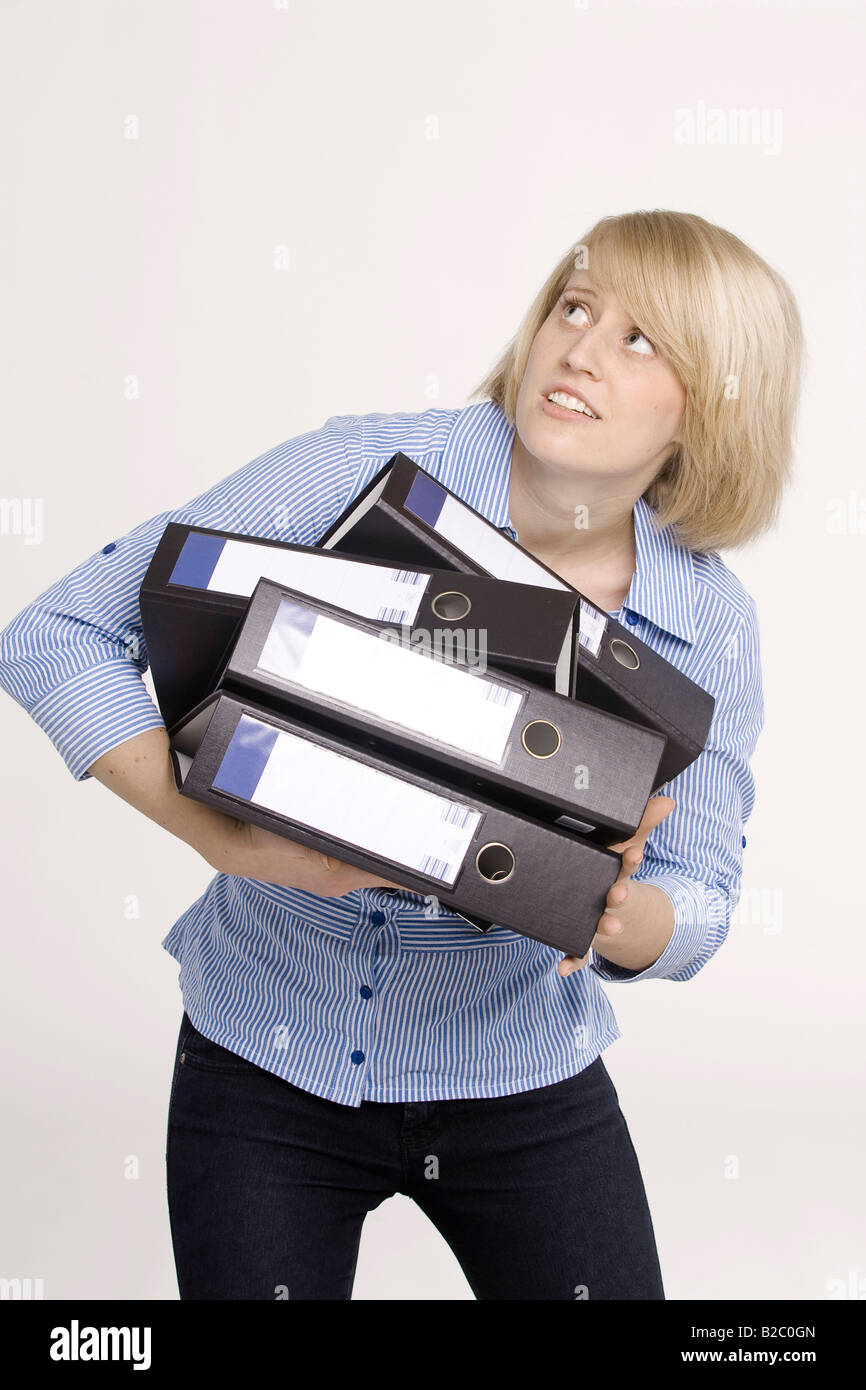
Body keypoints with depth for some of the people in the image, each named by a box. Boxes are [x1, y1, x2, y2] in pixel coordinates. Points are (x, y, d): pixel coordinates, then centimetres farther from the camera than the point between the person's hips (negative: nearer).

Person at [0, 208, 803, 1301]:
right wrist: (229, 839, -28)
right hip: (271, 1061, -1)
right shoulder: (362, 473, -18)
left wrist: (616, 913, -25)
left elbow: (699, 902, -1)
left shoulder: (712, 622, -8)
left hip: (523, 1080, 2)